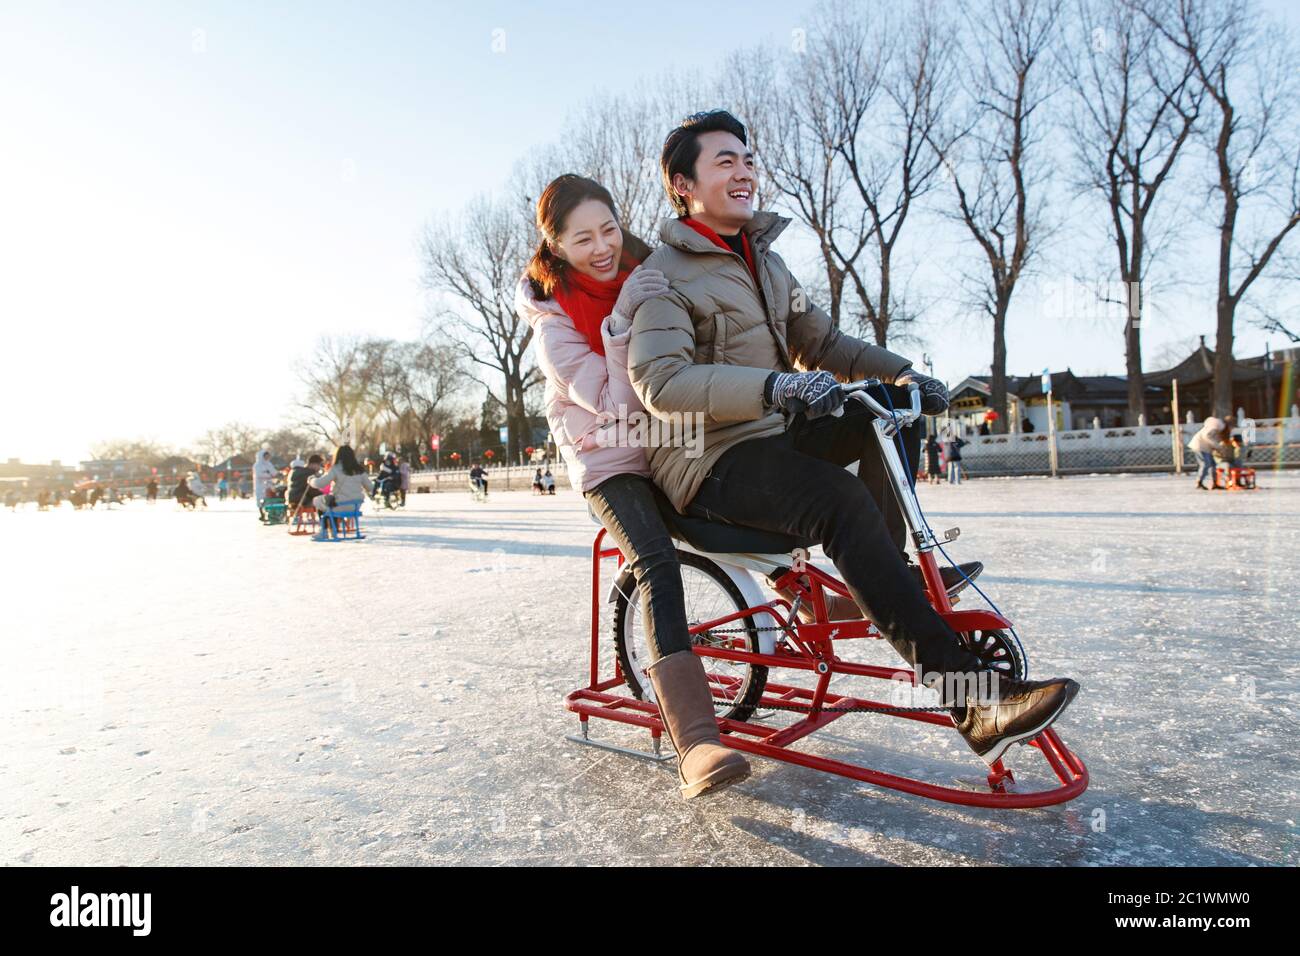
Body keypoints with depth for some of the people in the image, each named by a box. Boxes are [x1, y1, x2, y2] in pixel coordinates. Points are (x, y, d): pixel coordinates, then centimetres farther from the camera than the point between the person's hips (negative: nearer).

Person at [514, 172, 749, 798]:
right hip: (610, 461, -6)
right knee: (657, 564, -31)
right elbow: (614, 400, -20)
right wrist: (622, 321, -32)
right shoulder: (553, 317, -10)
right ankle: (695, 744, -39)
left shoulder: (647, 272, 3)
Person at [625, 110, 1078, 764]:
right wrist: (774, 384, -38)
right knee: (842, 500, -32)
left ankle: (887, 575, 0)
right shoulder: (664, 276, -8)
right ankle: (968, 696, -34)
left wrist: (900, 372, 1)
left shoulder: (763, 260, 19)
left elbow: (821, 339, 18)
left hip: (776, 435, 8)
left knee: (893, 406, -2)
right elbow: (659, 381, -25)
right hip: (712, 463, -8)